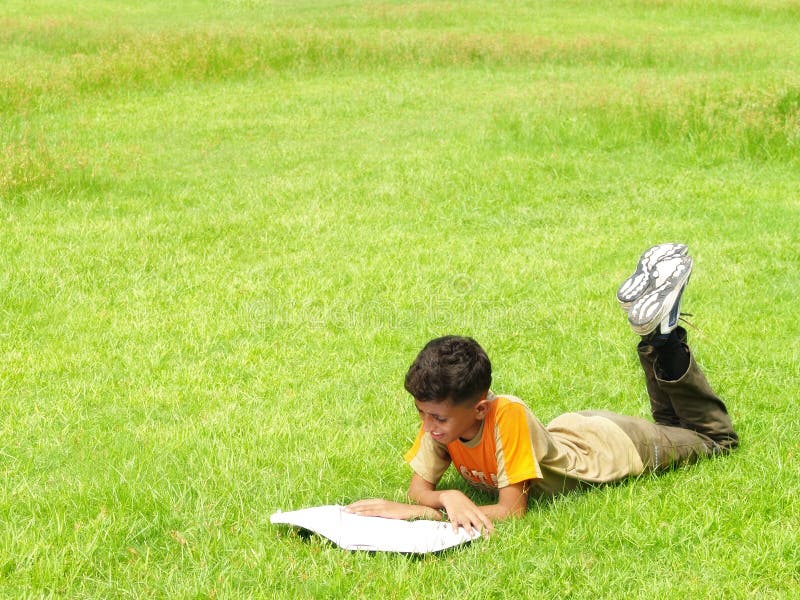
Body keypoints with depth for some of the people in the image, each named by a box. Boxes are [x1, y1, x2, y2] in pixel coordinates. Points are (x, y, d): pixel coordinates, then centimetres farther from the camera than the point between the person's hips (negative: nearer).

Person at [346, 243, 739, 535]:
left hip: (613, 446, -5)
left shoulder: (506, 415, -45)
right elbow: (419, 487, -24)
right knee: (666, 425, 34)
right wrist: (449, 498, -49)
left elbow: (513, 510, -44)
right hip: (569, 432, 5)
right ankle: (656, 335, 29)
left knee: (716, 438, 21)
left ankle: (662, 337, 16)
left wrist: (413, 511, -52)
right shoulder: (441, 415, -29)